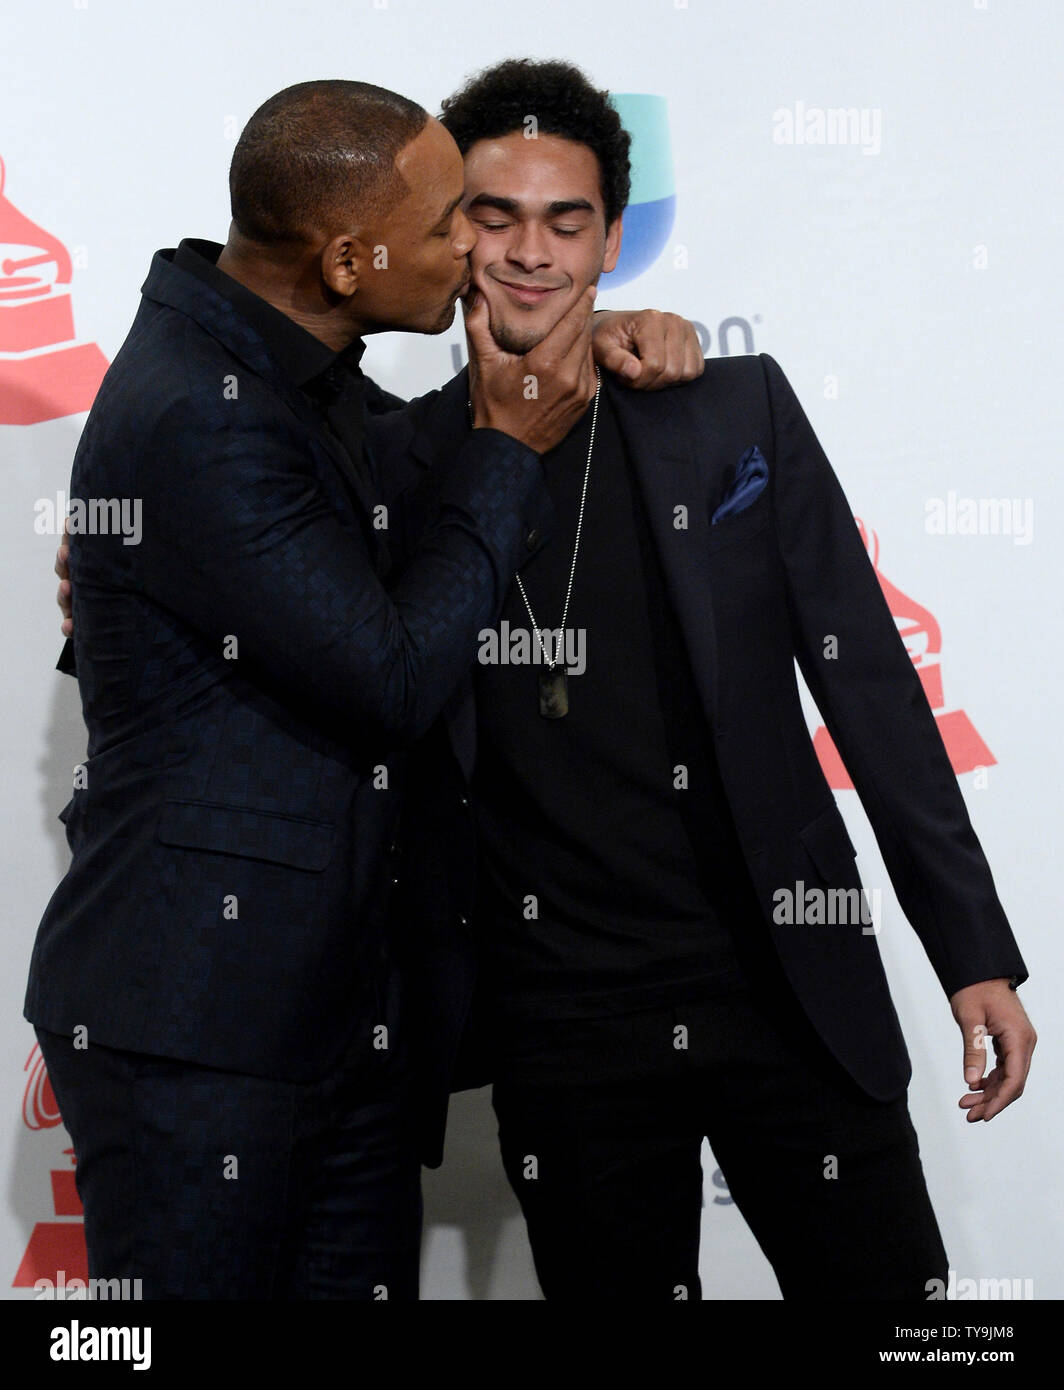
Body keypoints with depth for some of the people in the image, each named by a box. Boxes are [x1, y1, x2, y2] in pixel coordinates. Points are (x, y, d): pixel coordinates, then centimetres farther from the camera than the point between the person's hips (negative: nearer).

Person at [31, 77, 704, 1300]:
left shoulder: (303, 372, 8)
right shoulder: (192, 417, -23)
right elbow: (394, 680, -20)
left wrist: (589, 343, 8)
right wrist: (510, 446, -10)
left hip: (335, 994, 9)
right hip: (191, 1020, -9)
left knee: (364, 1279, 14)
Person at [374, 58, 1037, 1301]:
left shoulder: (737, 413, 2)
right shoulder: (398, 463, 3)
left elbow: (864, 679, 2)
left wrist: (975, 953, -1)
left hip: (788, 983, 0)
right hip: (561, 1032, 0)